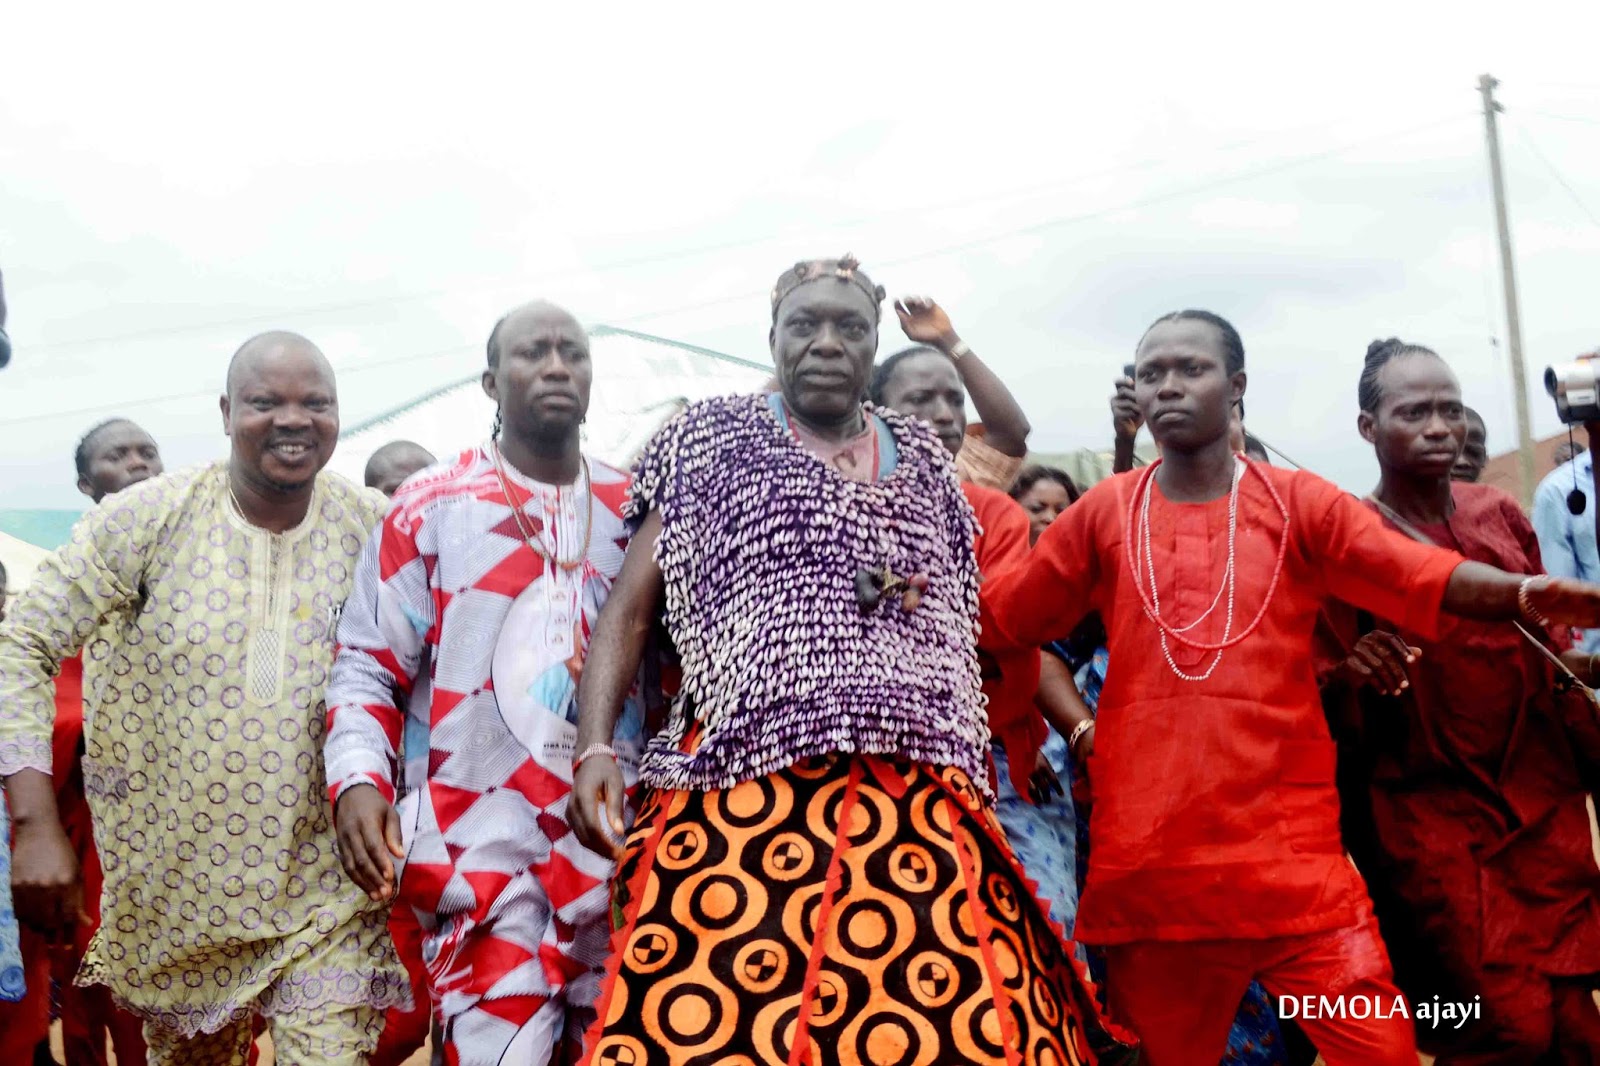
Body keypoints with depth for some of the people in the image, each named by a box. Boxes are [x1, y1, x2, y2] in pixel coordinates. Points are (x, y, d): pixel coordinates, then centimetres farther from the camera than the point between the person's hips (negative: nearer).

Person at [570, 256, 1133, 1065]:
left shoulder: (923, 460, 20)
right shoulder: (709, 438, 11)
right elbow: (628, 609, 4)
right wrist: (594, 749, -9)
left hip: (919, 806, 3)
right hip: (745, 788, -3)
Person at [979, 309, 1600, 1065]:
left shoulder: (1299, 504, 3)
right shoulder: (1101, 516, 6)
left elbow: (1427, 578, -9)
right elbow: (995, 614, 11)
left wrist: (1529, 593, -27)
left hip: (1293, 861, -1)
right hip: (1147, 867, 1)